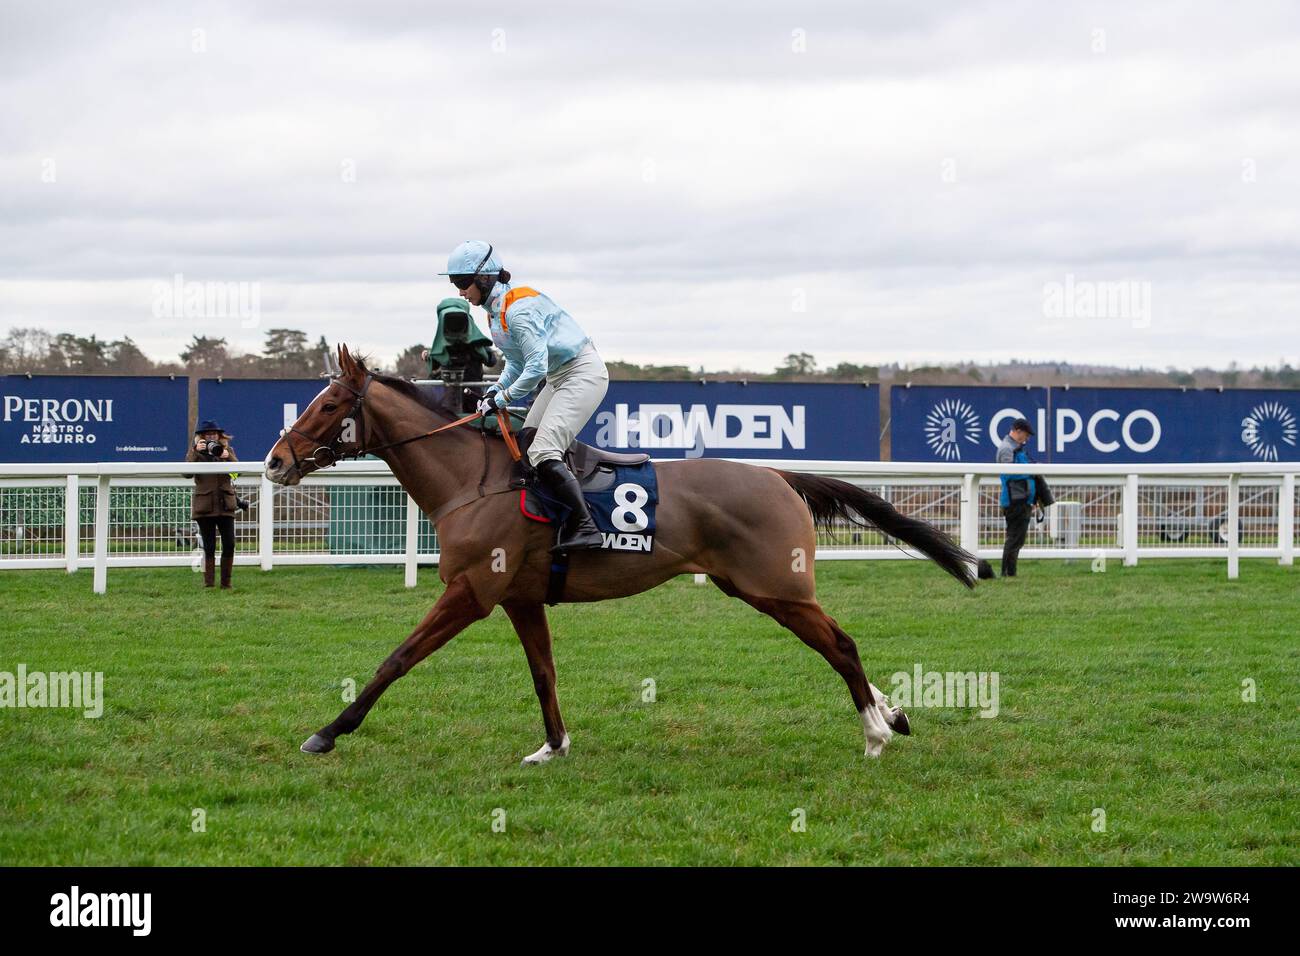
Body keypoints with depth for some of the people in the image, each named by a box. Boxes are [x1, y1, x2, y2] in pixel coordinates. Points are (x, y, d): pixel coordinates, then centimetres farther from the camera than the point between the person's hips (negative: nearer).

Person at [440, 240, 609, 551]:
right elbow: (517, 362, 16)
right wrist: (495, 389, 0)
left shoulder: (518, 309, -23)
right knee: (523, 447, 11)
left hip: (583, 373, -11)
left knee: (543, 452, -21)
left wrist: (503, 399, -18)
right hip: (558, 377, 11)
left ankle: (584, 528, -24)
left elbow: (536, 368, -26)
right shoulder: (495, 309, 9)